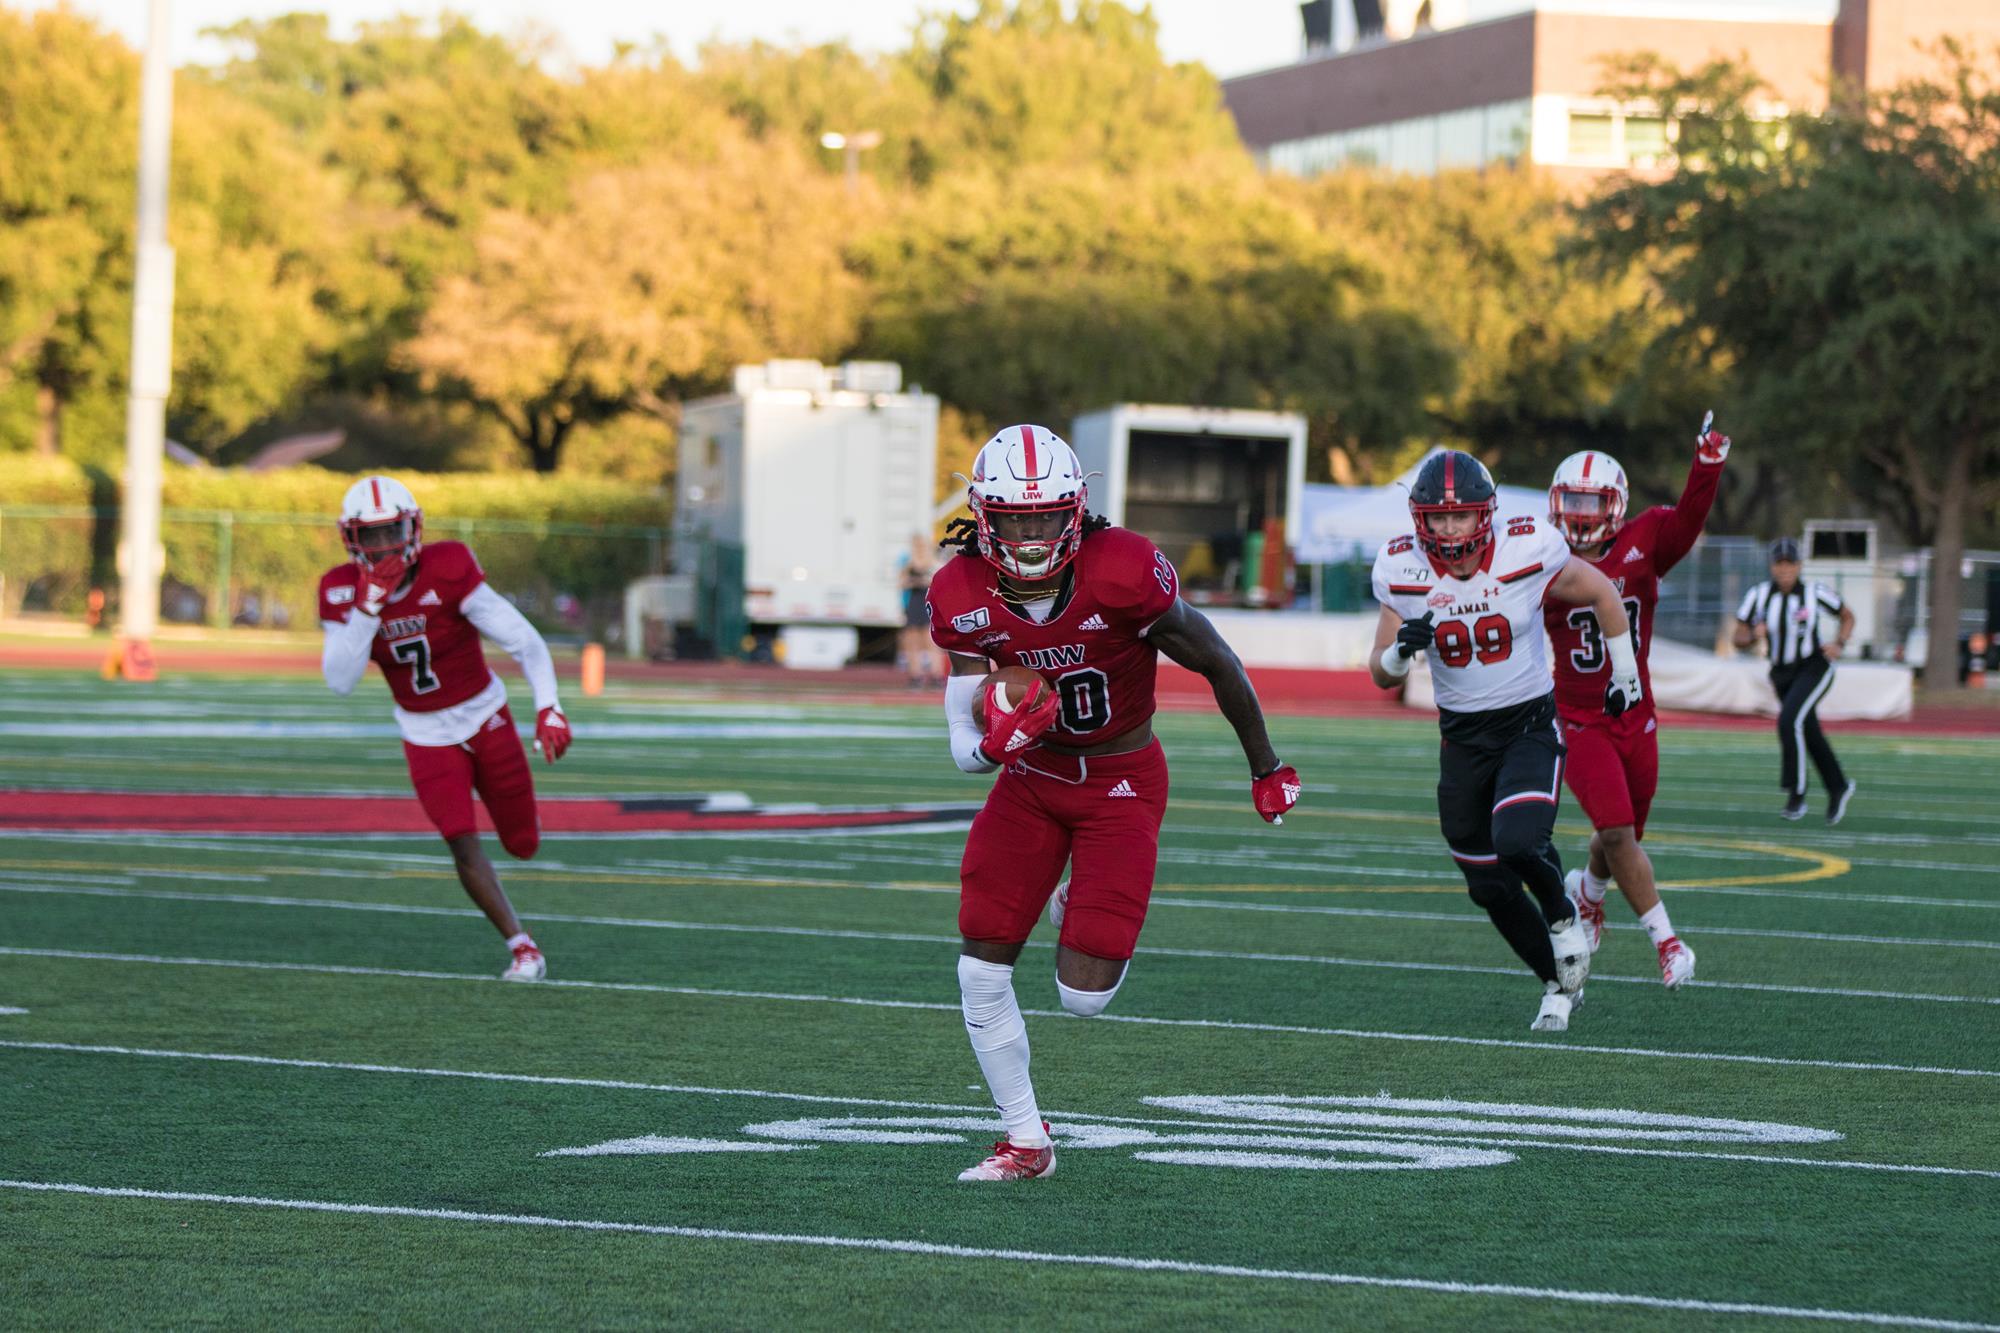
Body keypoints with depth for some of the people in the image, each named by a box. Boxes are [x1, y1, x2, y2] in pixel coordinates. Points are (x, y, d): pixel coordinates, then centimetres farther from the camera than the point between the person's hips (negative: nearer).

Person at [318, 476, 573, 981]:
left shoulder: (447, 571, -24)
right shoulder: (342, 592, -14)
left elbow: (523, 639, -21)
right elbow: (340, 682, -24)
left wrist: (548, 707, -31)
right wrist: (369, 606, -34)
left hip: (484, 717, -1)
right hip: (428, 738, 1)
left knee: (522, 843, 8)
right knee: (463, 845, -16)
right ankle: (522, 948, -1)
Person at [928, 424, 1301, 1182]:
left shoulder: (1124, 572, -27)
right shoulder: (963, 597, -15)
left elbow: (1218, 665, -12)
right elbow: (966, 750, -10)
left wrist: (1267, 771, 0)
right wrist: (997, 740, -35)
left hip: (1121, 784, -3)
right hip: (1032, 778, 3)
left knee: (1083, 997, -9)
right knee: (981, 972, -3)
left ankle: (1083, 905, 27)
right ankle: (1027, 1142, 17)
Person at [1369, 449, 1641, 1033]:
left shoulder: (1529, 552, -17)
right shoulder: (1403, 570, -10)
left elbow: (1602, 595, 3)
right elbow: (1381, 674, -2)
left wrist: (1626, 673, 11)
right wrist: (1402, 650, -25)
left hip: (1531, 726, -3)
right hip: (1462, 738, 3)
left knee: (1518, 842, -27)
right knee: (1490, 887, 7)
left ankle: (1563, 916, 6)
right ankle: (1558, 983, 30)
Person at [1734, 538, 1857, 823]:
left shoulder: (1814, 594, -14)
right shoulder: (1759, 596, -9)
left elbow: (1848, 616, 3)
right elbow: (1738, 639, -4)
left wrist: (1839, 644, -13)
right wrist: (1754, 635, -25)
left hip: (1814, 668, -5)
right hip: (1782, 674, 5)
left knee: (1789, 722, -25)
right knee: (1810, 736, 15)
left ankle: (1796, 791, -13)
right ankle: (1839, 787, 38)